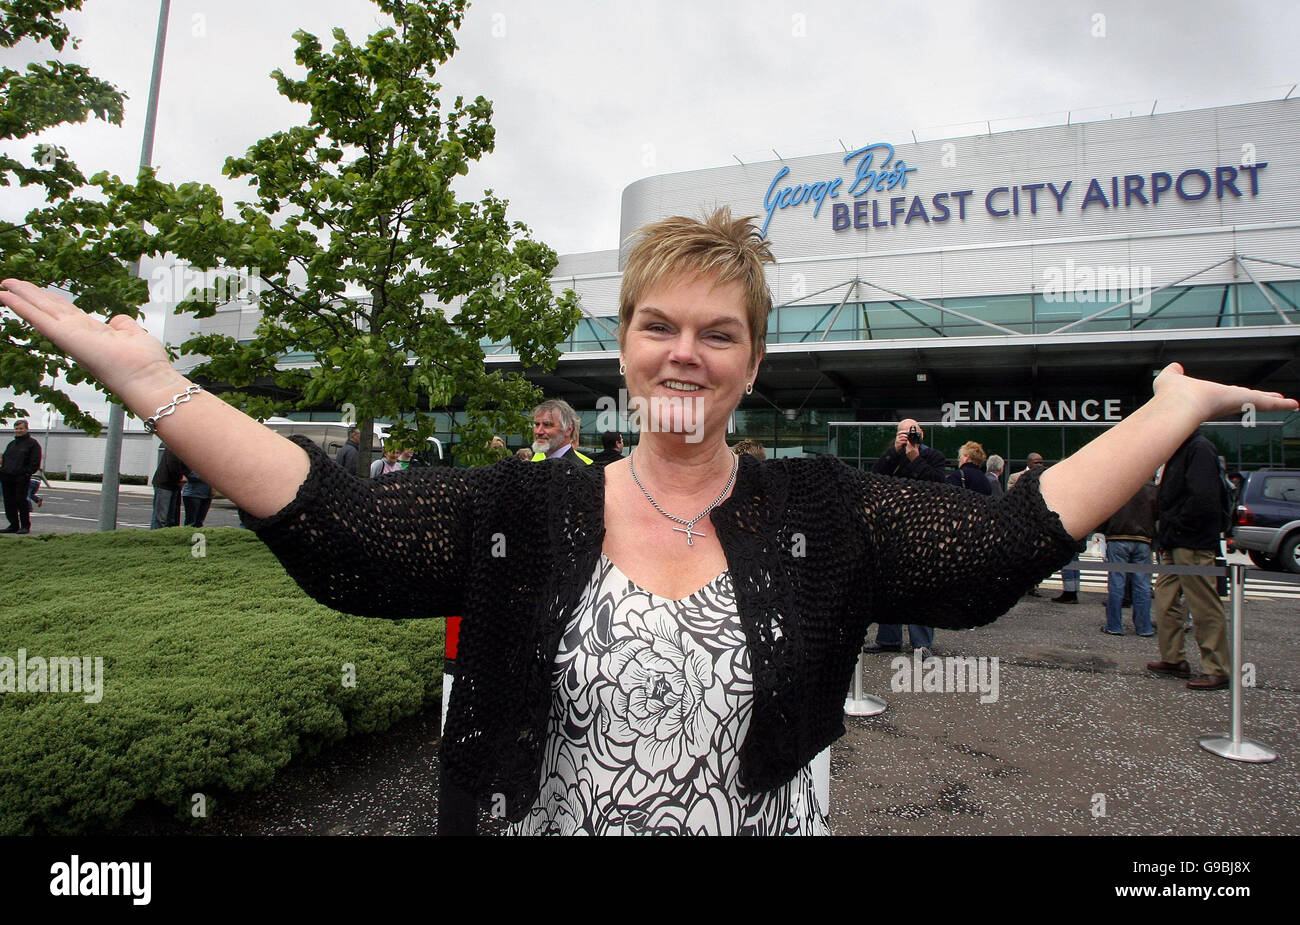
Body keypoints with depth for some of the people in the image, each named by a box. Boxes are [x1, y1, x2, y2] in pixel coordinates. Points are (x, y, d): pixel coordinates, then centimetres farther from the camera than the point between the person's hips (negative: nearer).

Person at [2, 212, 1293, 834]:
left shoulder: (821, 514, -8)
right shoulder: (528, 512, -10)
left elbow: (1006, 539, -12)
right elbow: (339, 528, -18)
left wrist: (1176, 405, -12)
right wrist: (146, 377, -22)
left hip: (771, 823, 1)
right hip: (554, 821, 0)